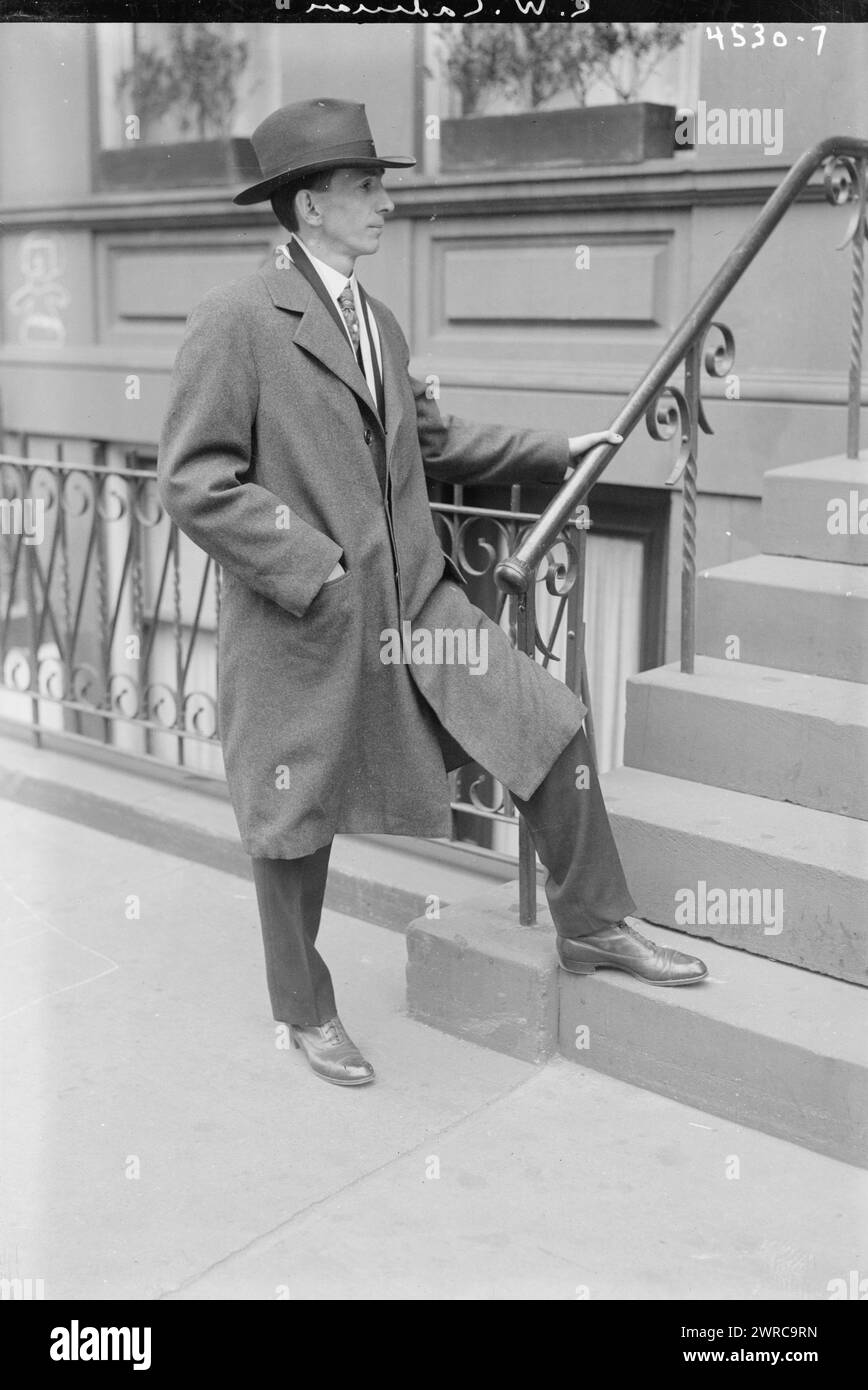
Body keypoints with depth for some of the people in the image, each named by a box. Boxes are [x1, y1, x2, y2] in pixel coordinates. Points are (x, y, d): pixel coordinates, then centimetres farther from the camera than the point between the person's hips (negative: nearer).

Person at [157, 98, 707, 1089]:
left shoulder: (379, 323, 12)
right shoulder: (236, 320, -13)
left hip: (413, 601, 7)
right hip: (301, 626, -6)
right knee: (295, 828, 9)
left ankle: (592, 924, 19)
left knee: (552, 726, 0)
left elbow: (431, 442, 23)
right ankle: (307, 1014, 32)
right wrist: (315, 570, -20)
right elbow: (192, 482, -16)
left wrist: (557, 451, 17)